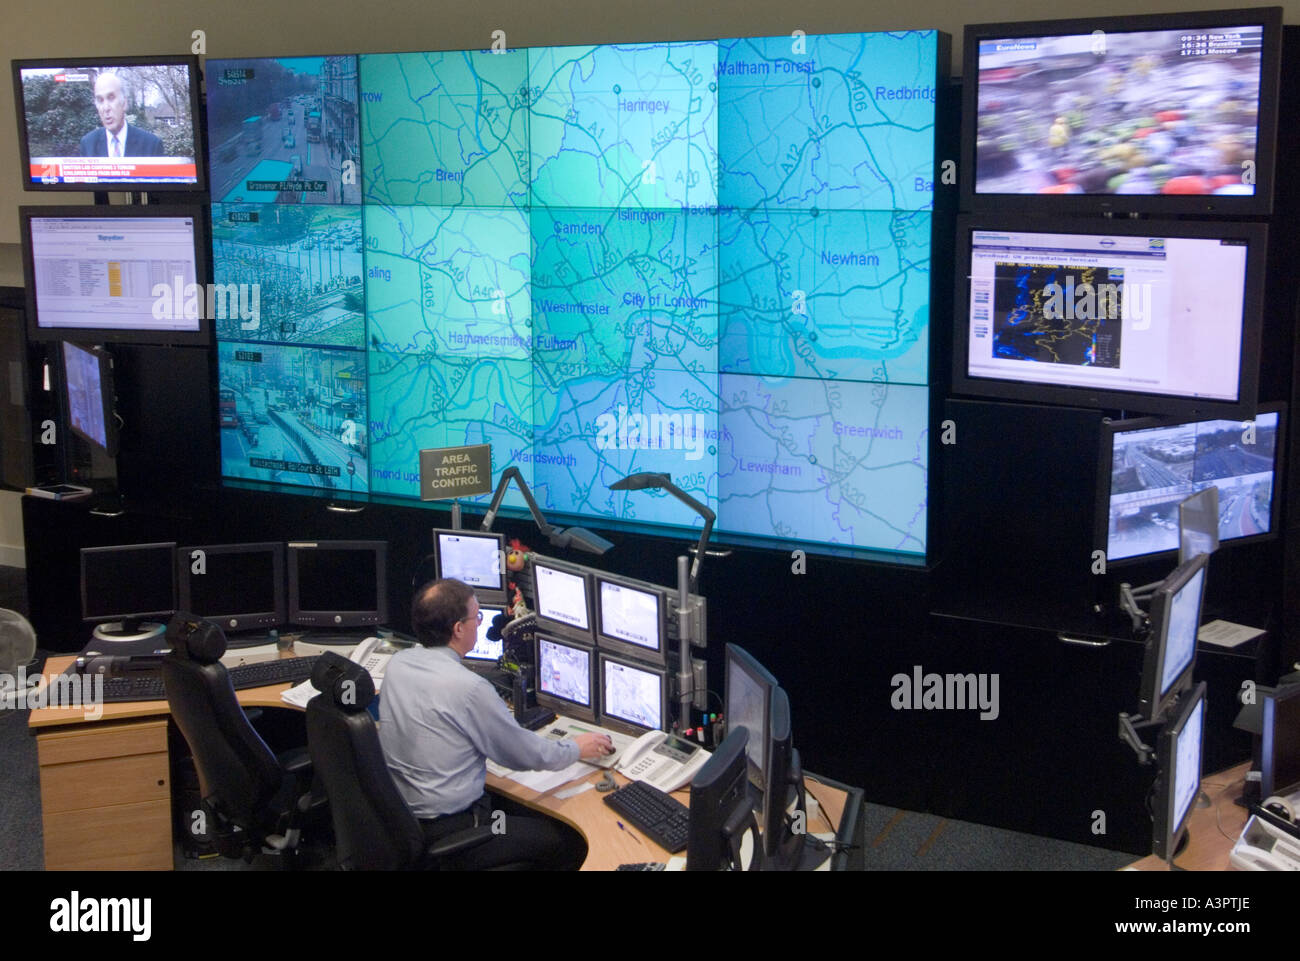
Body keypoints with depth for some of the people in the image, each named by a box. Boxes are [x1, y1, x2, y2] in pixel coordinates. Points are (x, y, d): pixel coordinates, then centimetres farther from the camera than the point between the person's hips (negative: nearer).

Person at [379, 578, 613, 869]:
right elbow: (526, 754, -11)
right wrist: (576, 749, 7)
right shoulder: (468, 688, -24)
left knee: (527, 809, 20)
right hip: (445, 832, -9)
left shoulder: (397, 664, -1)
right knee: (573, 844, 0)